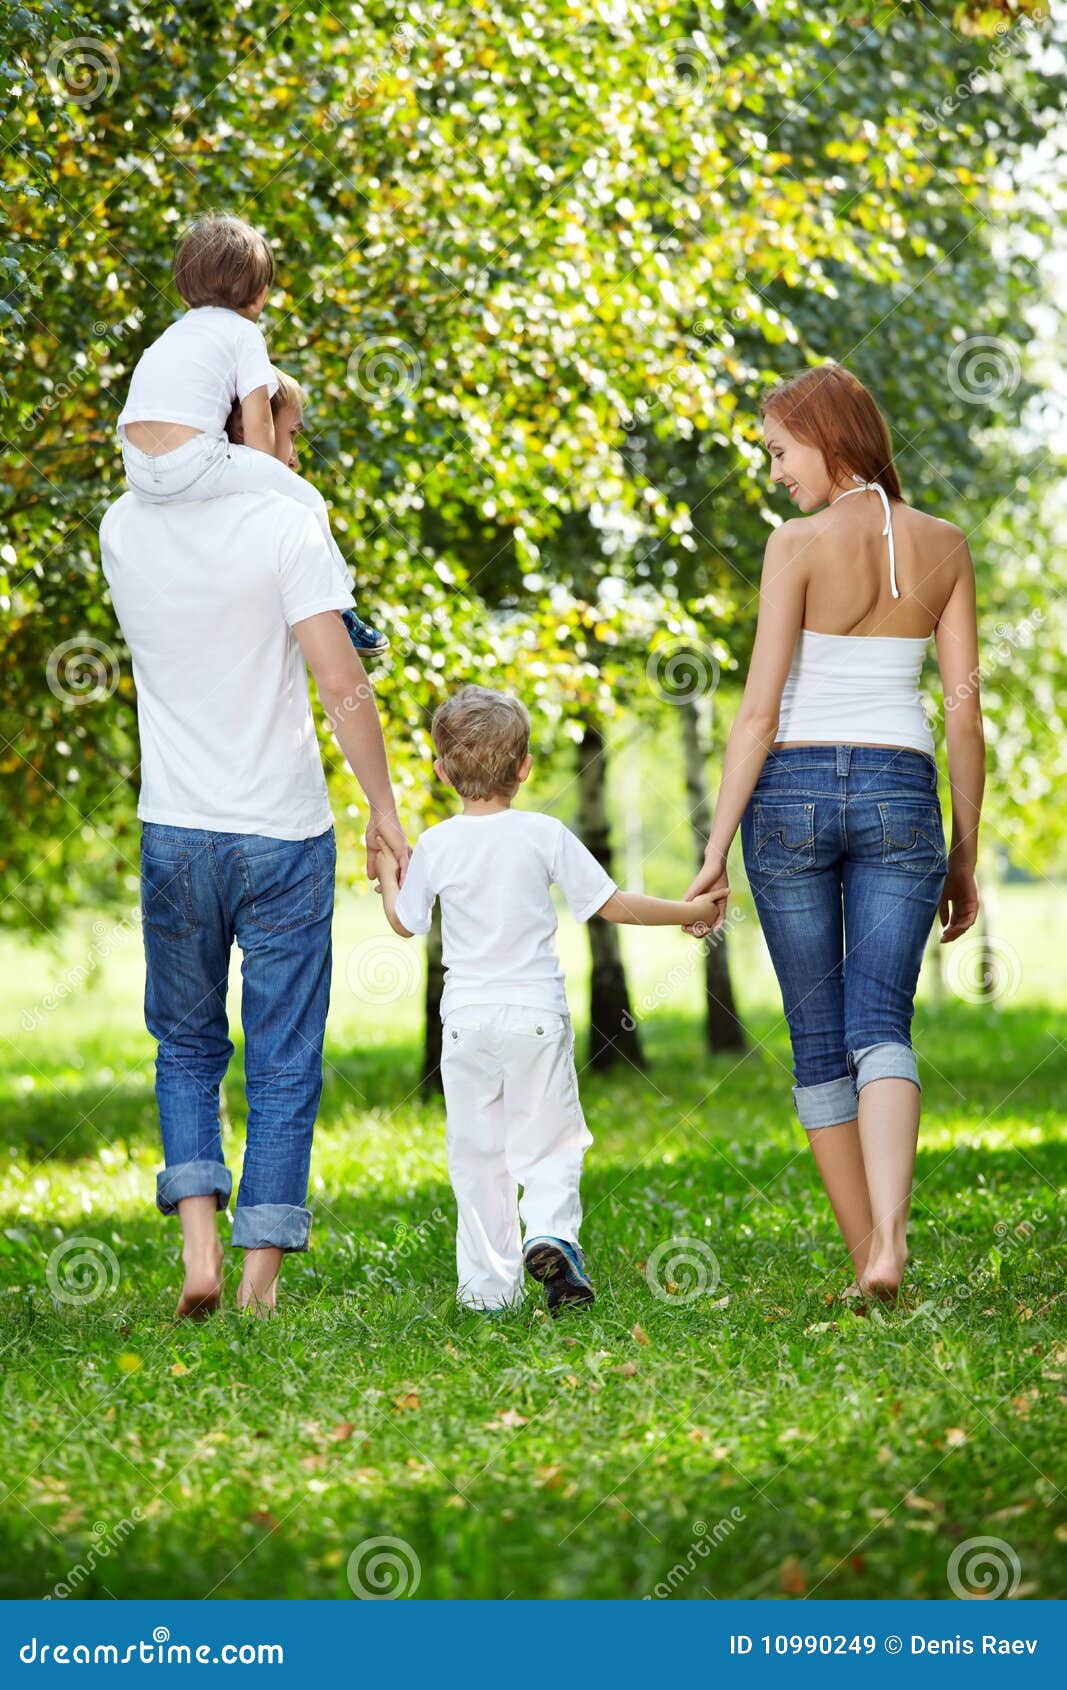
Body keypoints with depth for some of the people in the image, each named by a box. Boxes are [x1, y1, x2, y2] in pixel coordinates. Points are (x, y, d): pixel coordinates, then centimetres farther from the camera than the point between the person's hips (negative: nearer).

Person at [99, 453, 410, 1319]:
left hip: (176, 832, 3)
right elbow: (339, 681, -15)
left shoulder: (123, 527, 1)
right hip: (284, 832, -3)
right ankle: (261, 1274, 6)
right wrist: (385, 810, -6)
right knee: (283, 1061, 7)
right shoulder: (282, 523, -12)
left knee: (187, 1047, 17)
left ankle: (200, 1243, 1)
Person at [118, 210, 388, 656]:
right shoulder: (243, 332, 4)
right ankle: (336, 616, 14)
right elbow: (257, 425, -2)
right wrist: (269, 479, 14)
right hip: (192, 464, -8)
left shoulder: (176, 331, 26)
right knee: (305, 500, 7)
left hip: (138, 470, 8)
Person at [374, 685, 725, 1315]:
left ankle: (489, 1285, 7)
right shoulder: (545, 835, -4)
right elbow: (612, 903, -2)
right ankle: (551, 1232, -18)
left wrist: (387, 873, 31)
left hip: (467, 1019, 1)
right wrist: (689, 911, 9)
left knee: (477, 1153, 8)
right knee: (548, 1140, 8)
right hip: (537, 1013, -1)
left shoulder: (436, 845, -1)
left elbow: (405, 923, 12)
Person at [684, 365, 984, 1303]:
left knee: (818, 1039, 9)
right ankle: (889, 1238, -27)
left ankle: (866, 1259, 11)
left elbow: (761, 708, -10)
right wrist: (965, 853, 10)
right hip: (900, 795, 2)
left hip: (793, 792, -2)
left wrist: (717, 847, -7)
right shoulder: (945, 545, 5)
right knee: (881, 1029, -4)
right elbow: (965, 711, 4)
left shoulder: (801, 543, -7)